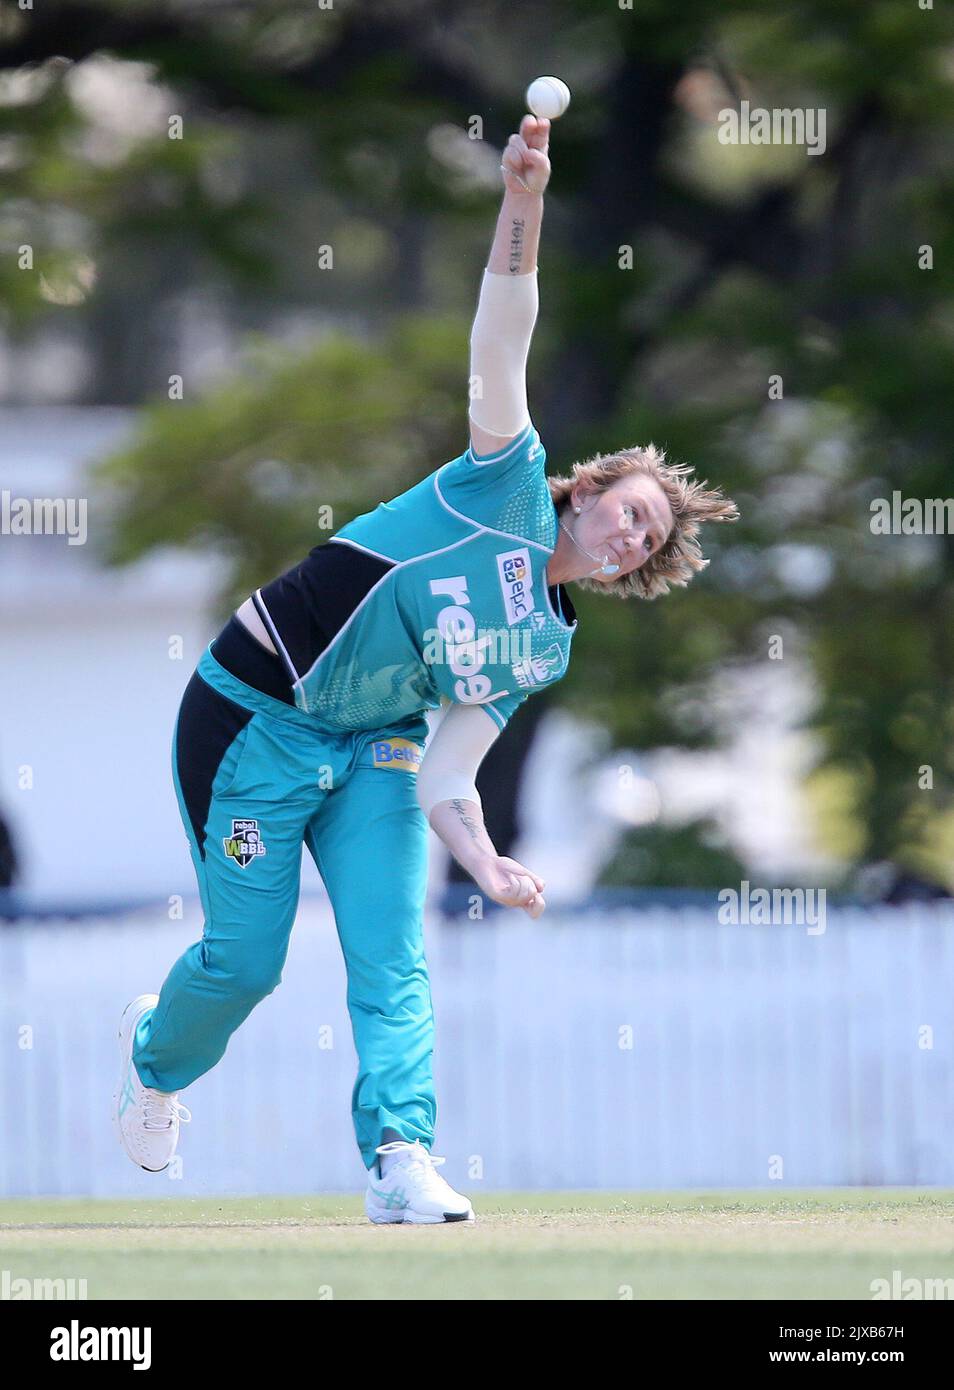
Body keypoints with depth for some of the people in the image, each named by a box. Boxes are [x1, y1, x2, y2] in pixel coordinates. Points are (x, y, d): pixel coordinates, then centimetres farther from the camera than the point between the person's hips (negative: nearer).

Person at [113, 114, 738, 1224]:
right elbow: (499, 348, -20)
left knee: (390, 954, -13)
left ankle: (400, 1160, -19)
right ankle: (155, 1054, 29)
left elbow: (445, 777, 3)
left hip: (374, 747, 6)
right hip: (254, 720, -6)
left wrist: (485, 862, -16)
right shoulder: (509, 495, -8)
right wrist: (522, 202, -32)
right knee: (246, 957, -3)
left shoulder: (544, 649, 7)